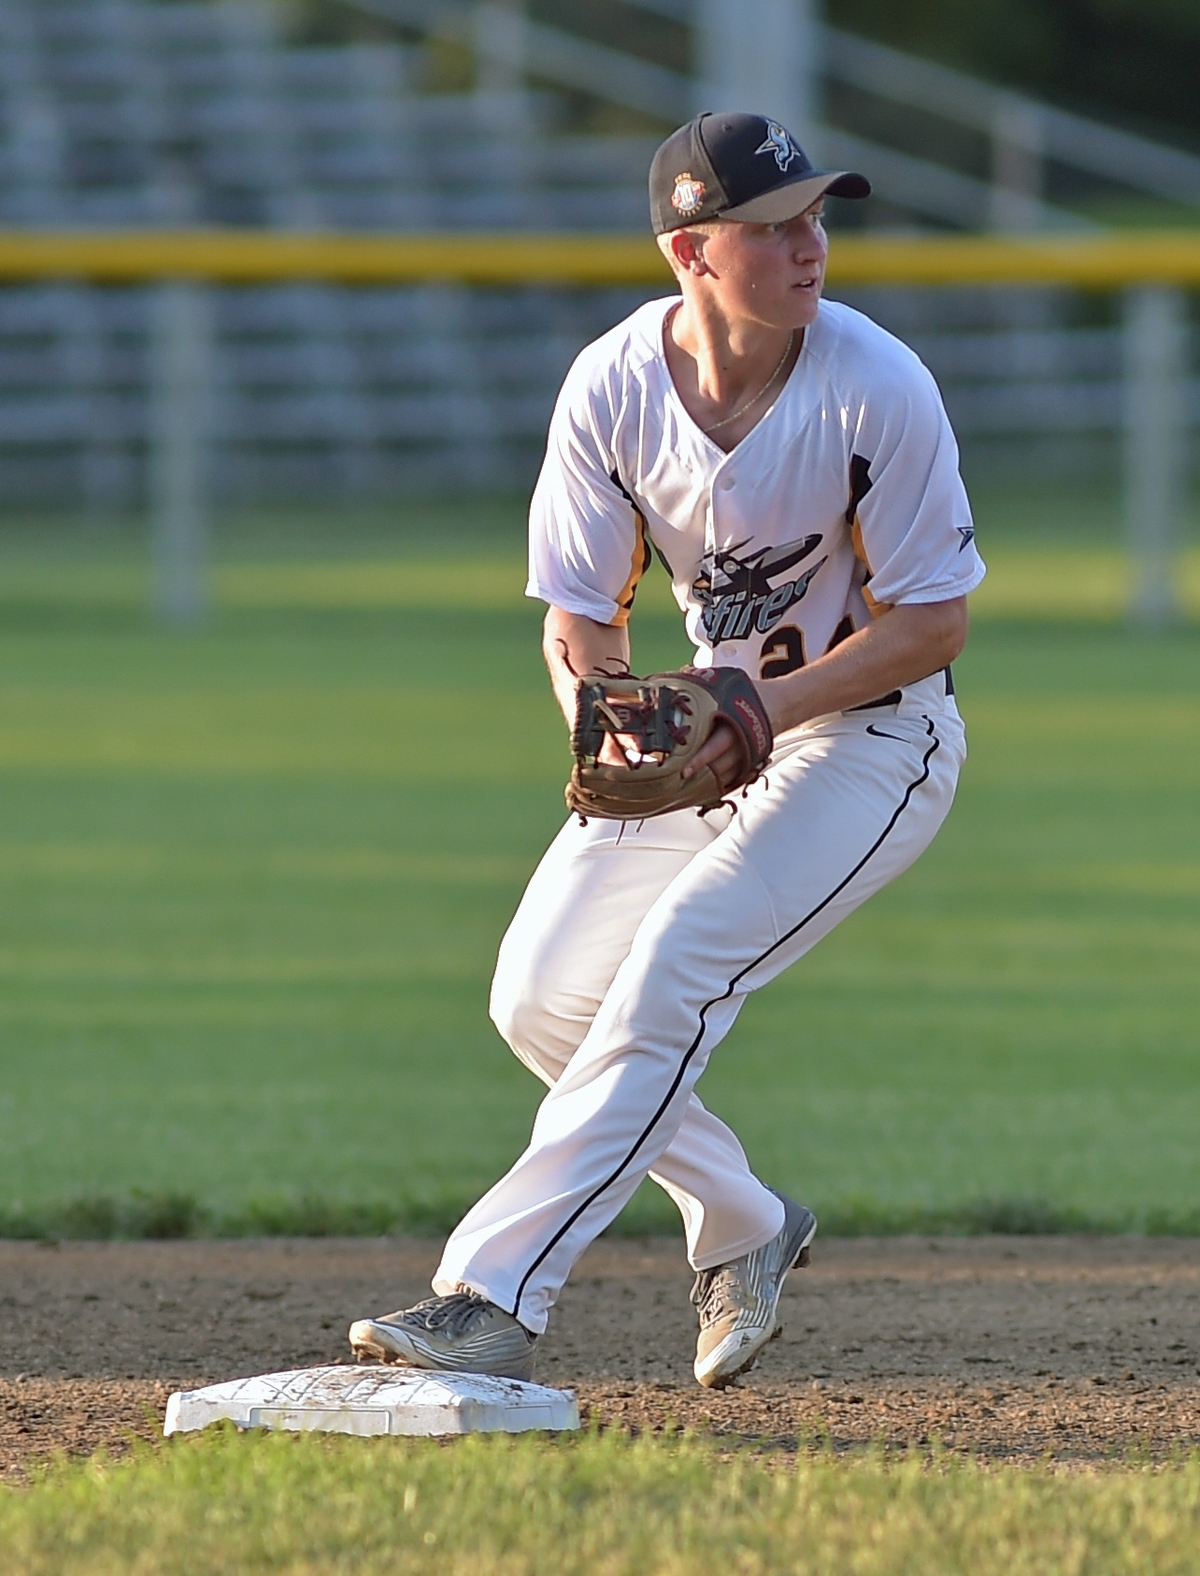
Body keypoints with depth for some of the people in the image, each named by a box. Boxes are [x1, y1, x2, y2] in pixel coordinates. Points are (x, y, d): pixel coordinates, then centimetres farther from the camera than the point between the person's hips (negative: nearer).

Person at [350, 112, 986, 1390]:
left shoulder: (877, 389, -23)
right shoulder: (611, 387, -13)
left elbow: (934, 619, -16)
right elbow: (580, 614, -5)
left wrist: (765, 714, -27)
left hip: (872, 729, -5)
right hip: (712, 719, 5)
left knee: (677, 962, -23)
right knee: (542, 996, 2)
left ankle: (497, 1294, -25)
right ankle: (744, 1231, 24)